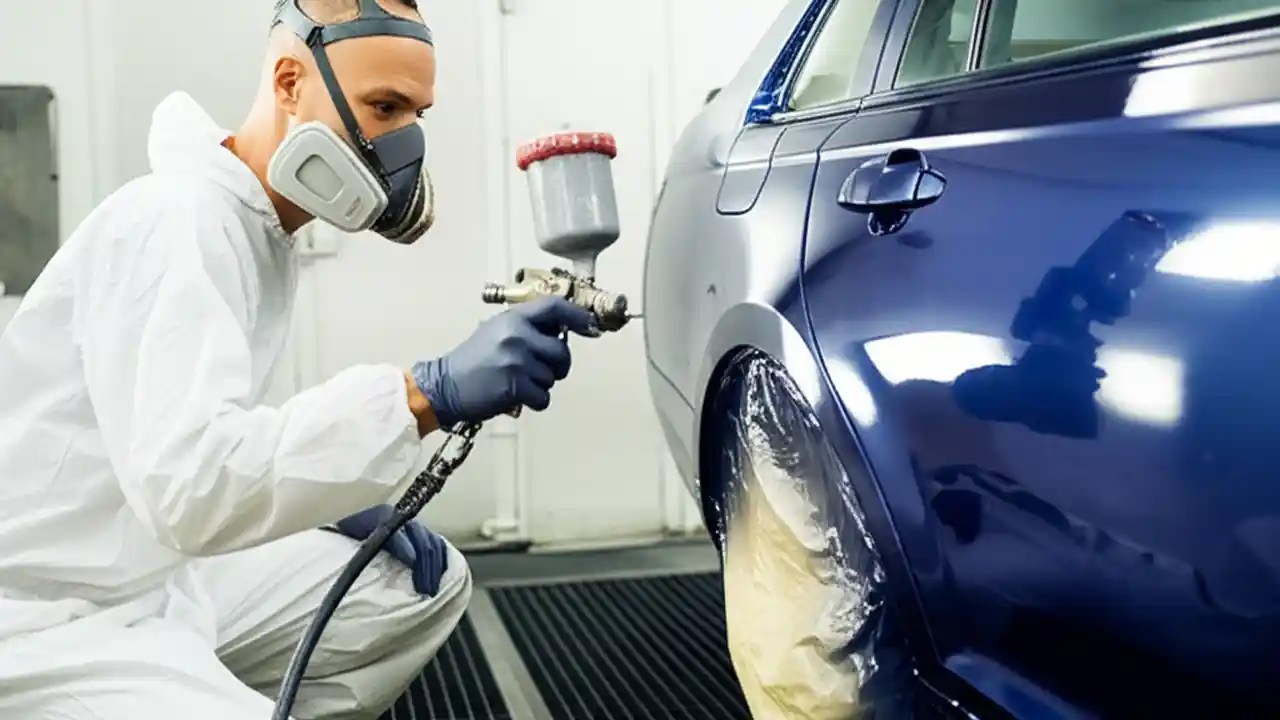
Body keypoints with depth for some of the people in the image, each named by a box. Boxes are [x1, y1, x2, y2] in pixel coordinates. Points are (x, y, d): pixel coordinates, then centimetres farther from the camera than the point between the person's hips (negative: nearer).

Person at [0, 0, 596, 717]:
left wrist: (335, 504, 1)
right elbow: (182, 484, -35)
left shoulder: (268, 234, 9)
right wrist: (430, 393, -42)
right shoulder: (181, 217, -21)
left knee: (430, 585, 7)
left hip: (160, 582, 10)